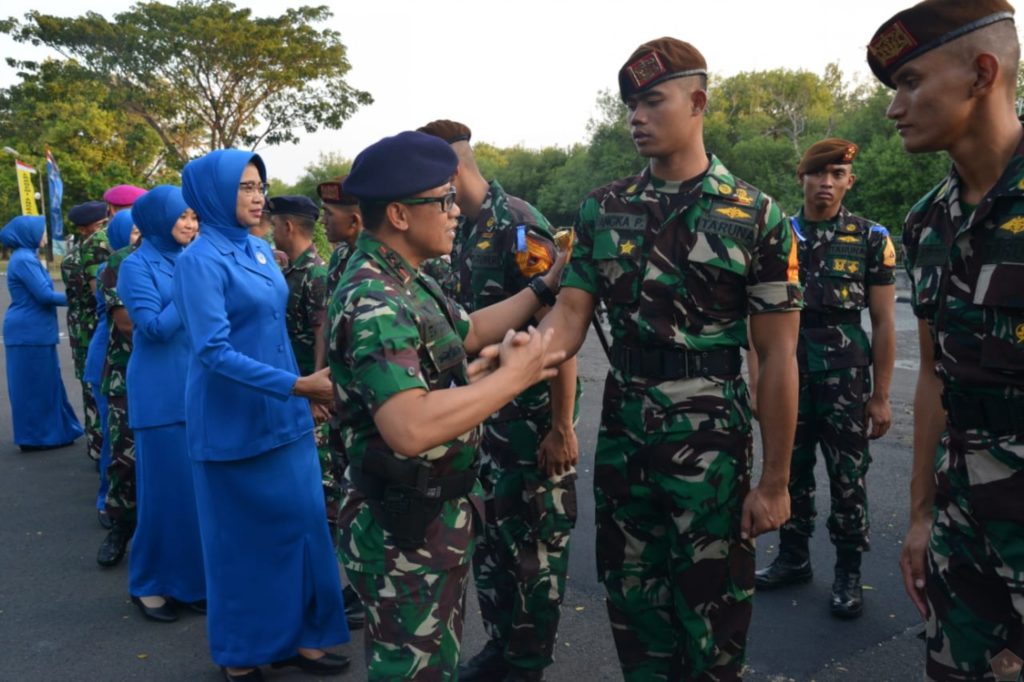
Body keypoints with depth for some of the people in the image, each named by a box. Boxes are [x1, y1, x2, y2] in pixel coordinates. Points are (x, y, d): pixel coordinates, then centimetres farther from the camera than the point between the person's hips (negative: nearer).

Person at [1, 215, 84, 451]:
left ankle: (44, 433, 23)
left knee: (43, 383, 15)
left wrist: (68, 296, 5)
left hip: (33, 331, 9)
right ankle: (36, 436, 7)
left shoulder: (27, 257, 15)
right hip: (30, 332, -9)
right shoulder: (24, 259, -15)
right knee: (35, 384, -1)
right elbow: (44, 294, -19)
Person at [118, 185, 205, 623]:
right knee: (166, 487, 0)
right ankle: (150, 583, 17)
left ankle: (192, 577, 22)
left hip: (198, 388, 6)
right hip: (161, 393, -5)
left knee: (199, 485, 8)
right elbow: (154, 327, -15)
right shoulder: (138, 266, -6)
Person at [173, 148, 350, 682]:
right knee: (242, 536, 7)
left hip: (283, 414, 7)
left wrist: (304, 389, 14)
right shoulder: (200, 260, -15)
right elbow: (214, 352, -22)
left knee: (299, 523, 11)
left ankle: (295, 636, 27)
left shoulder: (260, 249, 8)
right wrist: (298, 385, -28)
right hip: (234, 421, -7)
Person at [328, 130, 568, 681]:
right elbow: (411, 428, -38)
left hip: (434, 514, 10)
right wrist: (513, 377, -28)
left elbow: (470, 331, 20)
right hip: (404, 526, -10)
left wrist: (549, 284, 15)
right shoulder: (374, 302, -26)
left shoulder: (403, 281, 7)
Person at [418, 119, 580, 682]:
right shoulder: (461, 230, 8)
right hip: (480, 410, 8)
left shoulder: (517, 225, -17)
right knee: (487, 531, 17)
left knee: (535, 539, 7)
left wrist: (562, 427, -20)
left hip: (531, 414, -8)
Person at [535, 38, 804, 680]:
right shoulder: (602, 208, 3)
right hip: (621, 433, 4)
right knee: (632, 597, 18)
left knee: (711, 611, 10)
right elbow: (570, 315, -1)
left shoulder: (757, 216, -7)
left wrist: (775, 481, -7)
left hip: (710, 441, -3)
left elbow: (778, 355, -7)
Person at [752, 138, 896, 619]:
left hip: (846, 378, -2)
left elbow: (884, 323, -1)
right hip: (789, 375, 2)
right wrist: (756, 382, -1)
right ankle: (793, 558, 29)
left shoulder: (871, 239, -1)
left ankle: (848, 573, 21)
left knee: (848, 478, 6)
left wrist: (880, 395, -3)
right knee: (790, 472, 12)